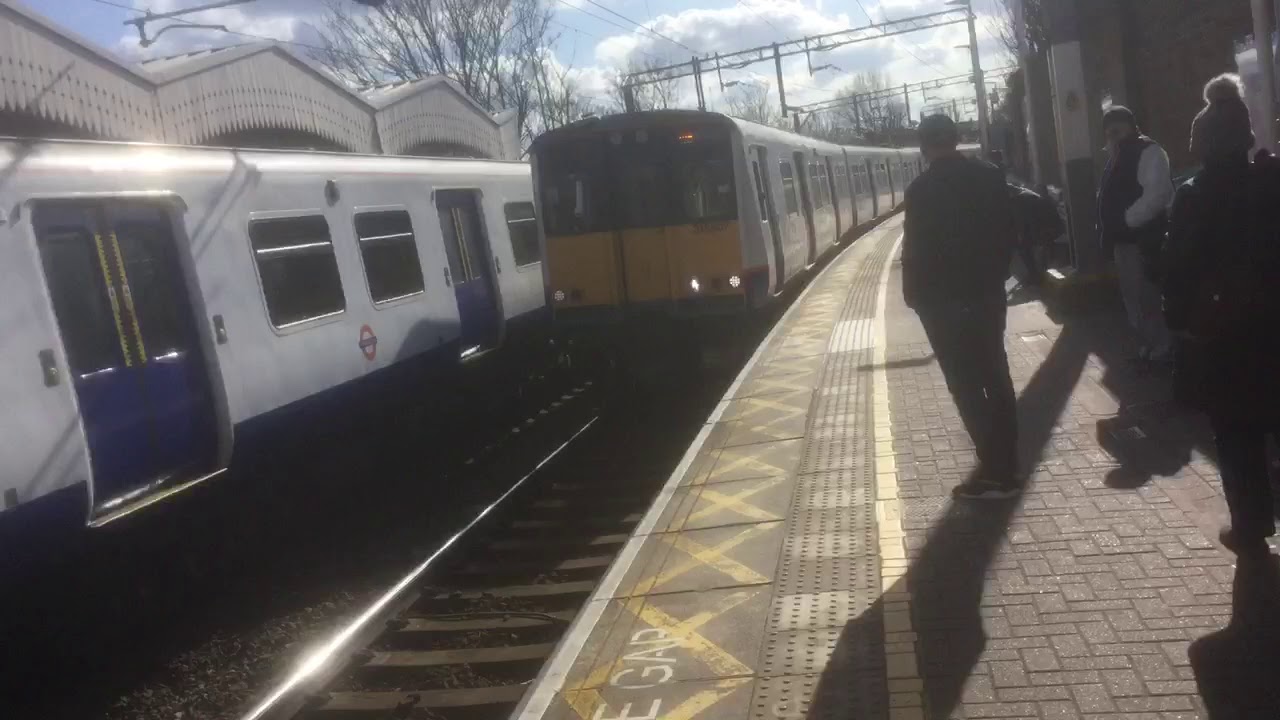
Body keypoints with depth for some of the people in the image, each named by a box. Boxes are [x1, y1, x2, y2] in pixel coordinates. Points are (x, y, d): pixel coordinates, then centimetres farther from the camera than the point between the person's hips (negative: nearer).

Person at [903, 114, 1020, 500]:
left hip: (943, 300, -6)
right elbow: (1008, 232, 8)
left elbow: (916, 249, -14)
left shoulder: (922, 189, -16)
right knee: (995, 377, 16)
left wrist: (913, 294, 1)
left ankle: (997, 472, -2)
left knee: (966, 385, -1)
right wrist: (995, 276, 19)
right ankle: (1005, 461, 26)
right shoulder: (991, 175, 3)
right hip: (987, 292, 6)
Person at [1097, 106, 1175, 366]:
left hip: (1142, 239, -10)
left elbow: (1158, 194, -22)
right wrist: (1108, 229, 8)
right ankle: (1147, 346, 27)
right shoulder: (1117, 158, 16)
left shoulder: (1149, 152, -11)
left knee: (1147, 297, -6)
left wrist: (1126, 220, -20)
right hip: (1124, 238, 10)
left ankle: (1162, 350, 4)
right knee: (1133, 297, 16)